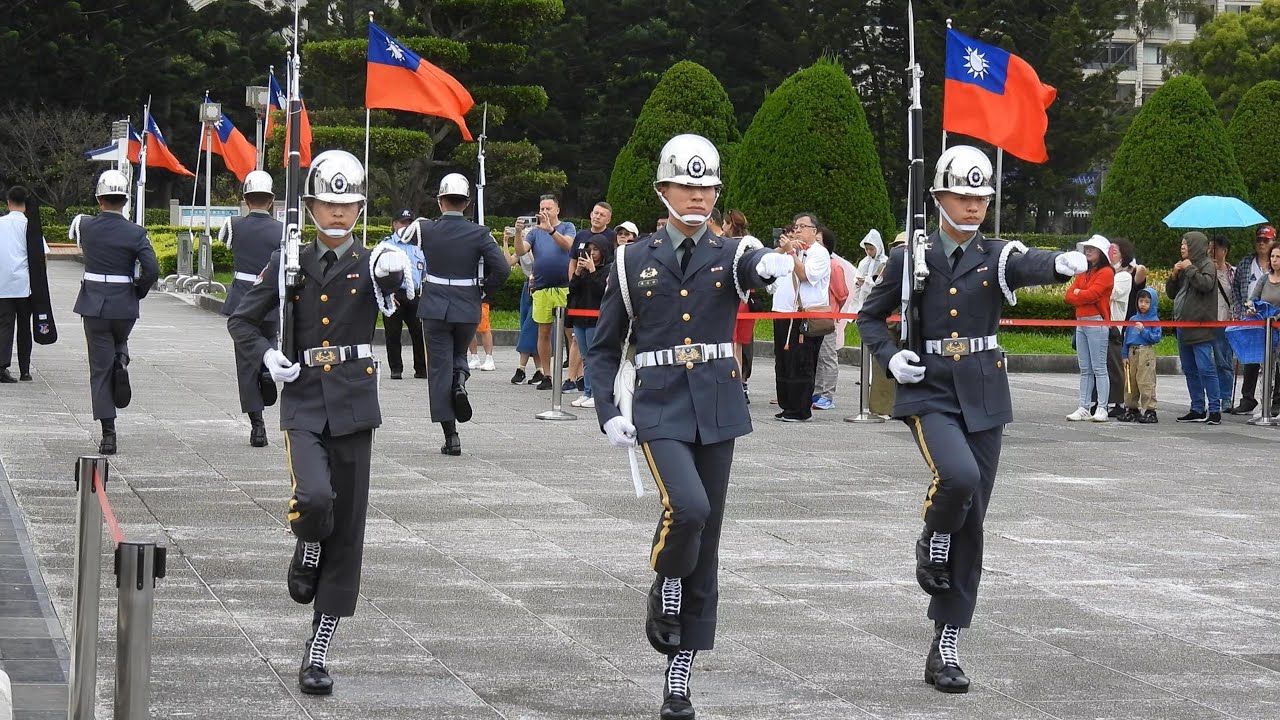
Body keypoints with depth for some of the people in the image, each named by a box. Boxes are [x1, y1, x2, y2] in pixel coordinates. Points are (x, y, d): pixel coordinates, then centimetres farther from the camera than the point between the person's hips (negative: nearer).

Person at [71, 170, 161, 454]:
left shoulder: (86, 226, -6)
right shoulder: (136, 233, -9)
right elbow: (152, 269, -16)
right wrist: (138, 292, 1)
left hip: (94, 305, 0)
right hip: (125, 306, 0)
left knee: (100, 368, 4)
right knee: (119, 343, 32)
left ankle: (108, 434, 0)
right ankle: (121, 361, -4)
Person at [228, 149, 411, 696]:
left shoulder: (369, 264, 3)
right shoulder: (290, 263, 5)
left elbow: (397, 277, -20)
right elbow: (242, 320, 12)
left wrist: (397, 268, -44)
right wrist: (266, 357, -6)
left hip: (353, 407, 1)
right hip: (303, 402, -1)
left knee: (346, 532, 1)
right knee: (314, 499, -27)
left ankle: (318, 651, 10)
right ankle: (306, 554, 10)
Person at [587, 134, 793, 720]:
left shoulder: (729, 254, 4)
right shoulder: (633, 261, 3)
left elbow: (754, 266, -21)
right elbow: (604, 347, 8)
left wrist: (773, 263, -46)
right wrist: (607, 415, -6)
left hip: (718, 412, 2)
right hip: (660, 410, -2)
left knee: (705, 542, 4)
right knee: (687, 507, -28)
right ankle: (664, 592, 3)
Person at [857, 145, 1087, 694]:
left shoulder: (997, 256, 2)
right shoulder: (911, 259, 1)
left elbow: (1031, 265, -21)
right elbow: (870, 317, 13)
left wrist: (1064, 263, -44)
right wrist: (890, 357, -7)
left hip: (983, 400, 2)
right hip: (929, 394, -2)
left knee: (971, 525, 3)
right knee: (958, 475, -32)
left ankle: (945, 648, 12)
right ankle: (931, 546, 2)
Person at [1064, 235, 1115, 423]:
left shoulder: (1106, 272, -6)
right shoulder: (1083, 273, 19)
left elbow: (1092, 294, -17)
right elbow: (1069, 296, 10)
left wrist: (1078, 293, 1)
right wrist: (1085, 297, -7)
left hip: (1097, 322, -8)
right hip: (1081, 323, 8)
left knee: (1099, 368, -7)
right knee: (1085, 370, 8)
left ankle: (1102, 409, -6)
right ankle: (1084, 409, 9)